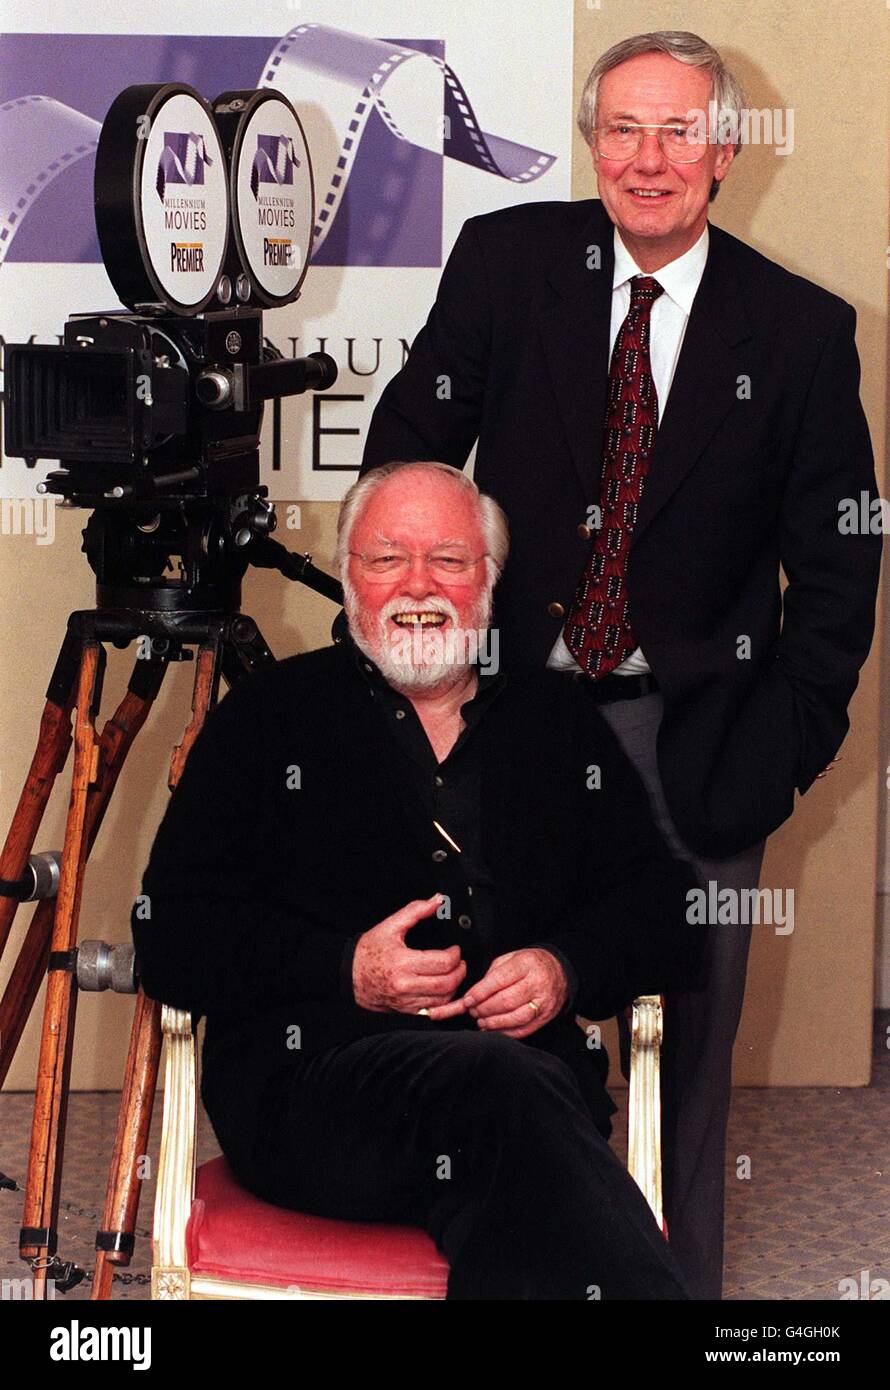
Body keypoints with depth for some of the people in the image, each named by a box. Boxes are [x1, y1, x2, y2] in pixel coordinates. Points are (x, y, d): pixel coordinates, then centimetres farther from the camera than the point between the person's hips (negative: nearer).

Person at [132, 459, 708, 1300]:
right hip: (312, 1069, -2)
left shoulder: (560, 718, 24)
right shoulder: (269, 715, 15)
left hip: (533, 1067, 2)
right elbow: (170, 936, 7)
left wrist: (567, 968, -1)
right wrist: (344, 969, -8)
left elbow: (666, 908, 21)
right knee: (504, 1088, -37)